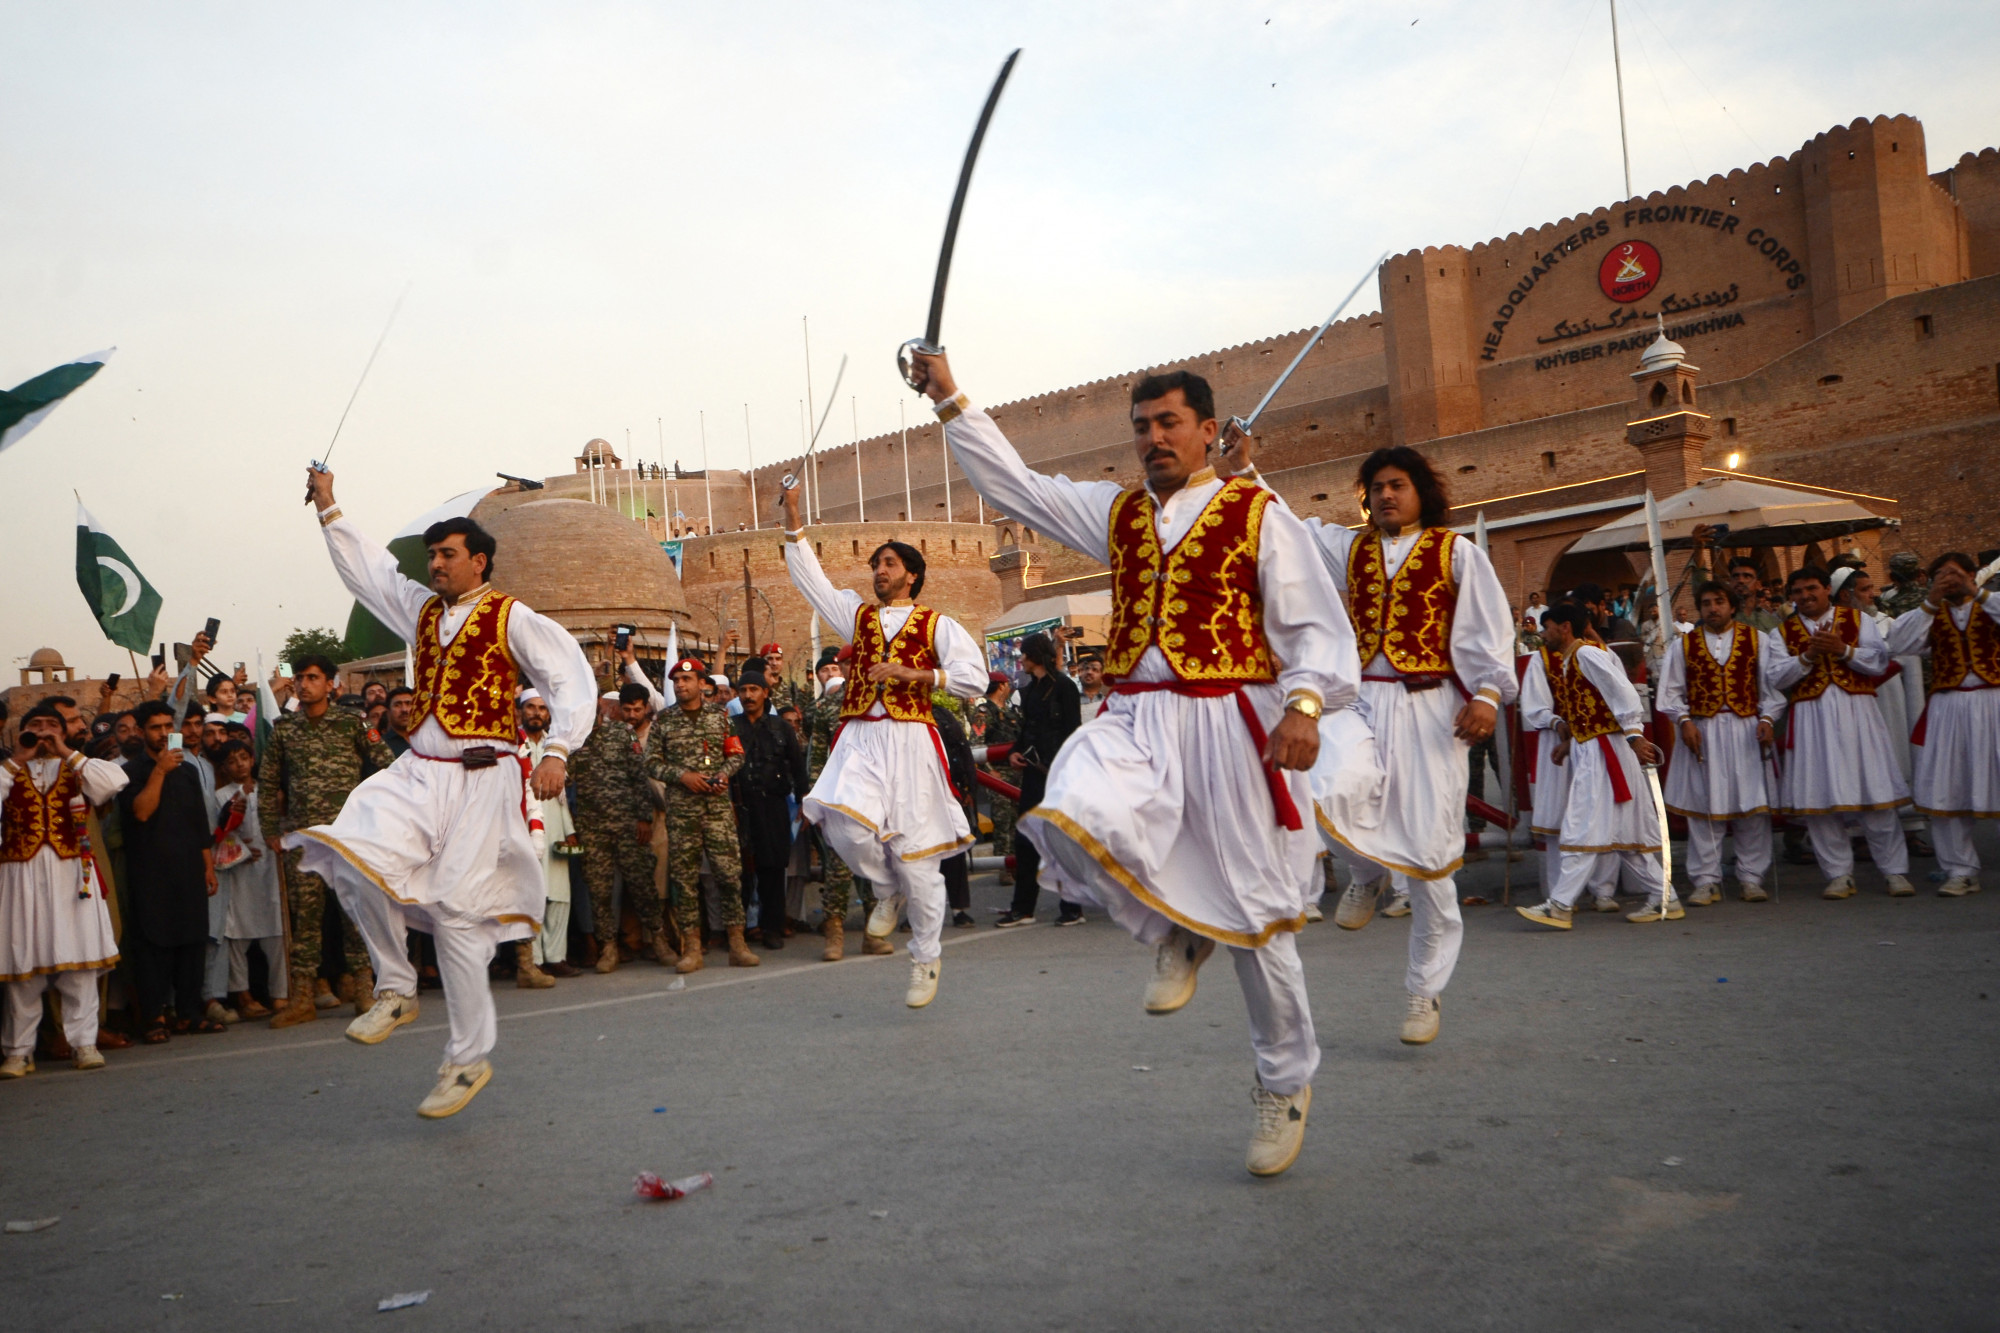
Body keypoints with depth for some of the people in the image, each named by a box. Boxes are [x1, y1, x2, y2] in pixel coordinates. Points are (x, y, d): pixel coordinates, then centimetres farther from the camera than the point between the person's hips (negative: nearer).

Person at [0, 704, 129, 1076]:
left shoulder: (78, 770, 12)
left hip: (71, 875, 0)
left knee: (79, 963, -2)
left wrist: (66, 752, -6)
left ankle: (83, 1041, 3)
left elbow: (116, 781, -8)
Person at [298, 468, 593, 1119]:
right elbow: (367, 568, 31)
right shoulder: (422, 610, 18)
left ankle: (468, 1059, 5)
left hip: (481, 779, -5)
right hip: (418, 773, 6)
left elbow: (571, 678, -8)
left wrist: (557, 751, -21)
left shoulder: (513, 619, -1)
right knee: (358, 860, -20)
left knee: (457, 914, -7)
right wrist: (328, 508, 29)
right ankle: (396, 988, 2)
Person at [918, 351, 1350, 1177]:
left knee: (1256, 912, 2)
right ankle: (1172, 929, 2)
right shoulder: (1116, 512, 16)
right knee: (1071, 821, -29)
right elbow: (1015, 486, 18)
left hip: (1229, 725, -3)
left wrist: (1304, 704, -18)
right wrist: (951, 403, 13)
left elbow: (1314, 623, -1)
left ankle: (1286, 1085, 26)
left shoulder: (1258, 513, 3)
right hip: (1134, 722, 3)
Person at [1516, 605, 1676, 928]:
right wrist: (1568, 740, 8)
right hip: (1590, 752, 10)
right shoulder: (1570, 661, 18)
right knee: (1622, 832, 12)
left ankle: (1559, 906, -9)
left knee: (1583, 829, -9)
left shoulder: (1586, 653, -11)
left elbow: (1623, 692, -18)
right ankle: (1664, 899, 17)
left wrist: (1634, 735, -22)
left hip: (1601, 752, -10)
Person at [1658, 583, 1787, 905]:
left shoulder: (1757, 640, 9)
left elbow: (1773, 685, 7)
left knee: (1753, 807, 0)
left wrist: (1767, 719, -7)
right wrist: (1684, 721, -9)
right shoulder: (1682, 645, 8)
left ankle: (1751, 879, 10)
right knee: (1703, 809, 0)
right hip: (1702, 733, 0)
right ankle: (1706, 882, 6)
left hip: (1747, 732, 0)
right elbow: (1670, 691, 5)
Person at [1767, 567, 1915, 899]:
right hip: (1811, 718, 1)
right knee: (1819, 797, -1)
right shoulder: (1785, 631, 10)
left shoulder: (1857, 619, 9)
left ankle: (1895, 871, 9)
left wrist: (1843, 650, -14)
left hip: (1855, 713, -1)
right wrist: (1808, 655, -13)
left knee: (1876, 796, -1)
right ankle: (1839, 874, 8)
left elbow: (1880, 660, -1)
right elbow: (1778, 677, 0)